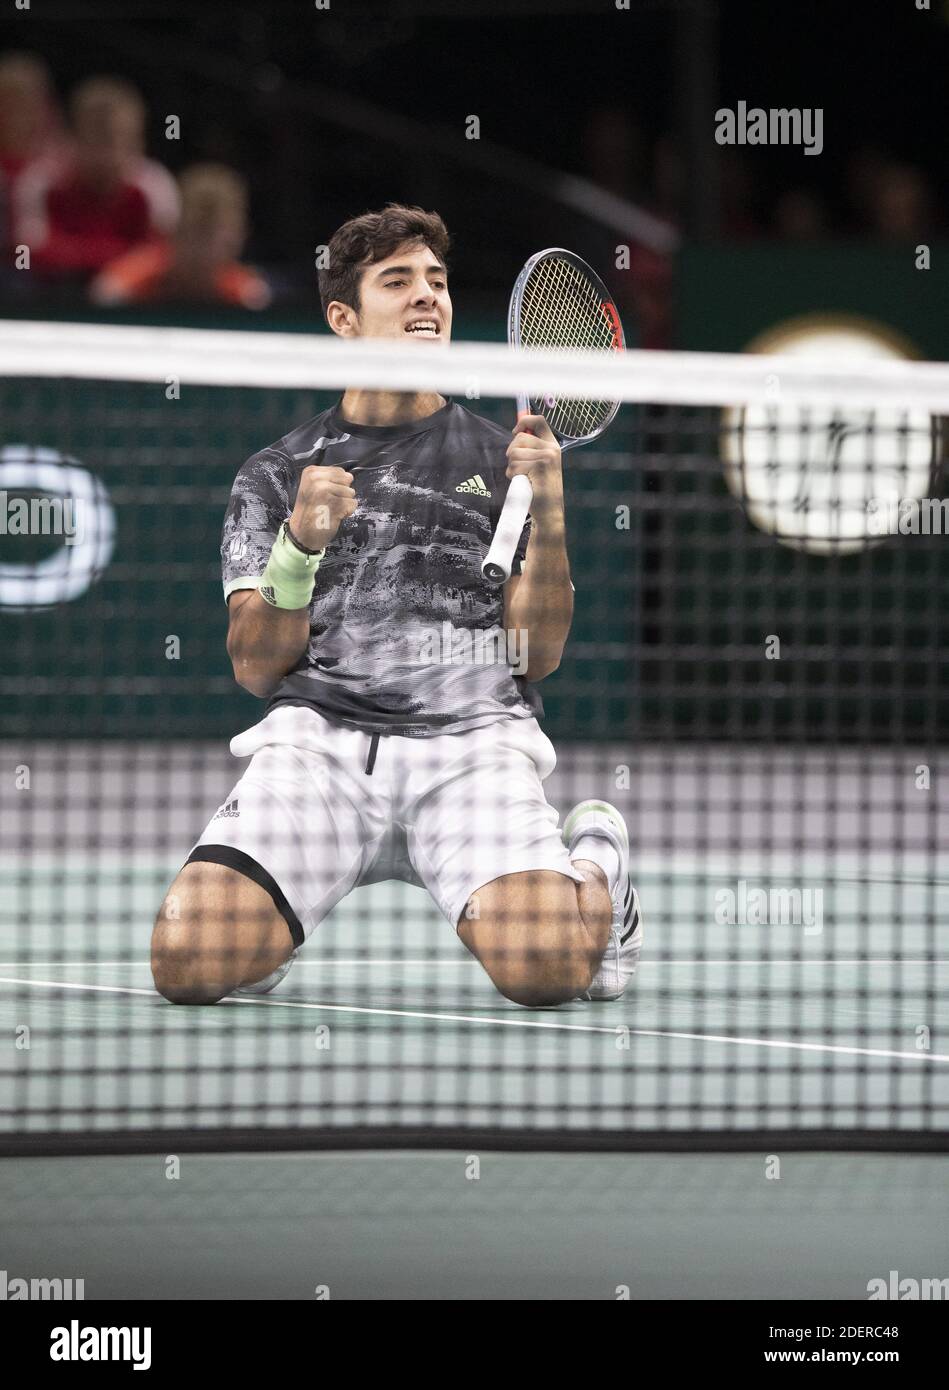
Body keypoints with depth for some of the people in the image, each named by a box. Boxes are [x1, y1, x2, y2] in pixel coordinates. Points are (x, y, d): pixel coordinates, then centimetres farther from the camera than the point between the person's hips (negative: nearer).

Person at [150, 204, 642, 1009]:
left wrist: (548, 512, -4)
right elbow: (257, 669, 8)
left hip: (472, 737, 0)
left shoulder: (500, 458, 18)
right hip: (317, 732, 0)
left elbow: (538, 653, 10)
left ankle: (596, 862, 10)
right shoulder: (276, 475, 17)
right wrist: (300, 548, -9)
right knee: (188, 962, -24)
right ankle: (279, 913, 13)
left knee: (546, 967, -27)